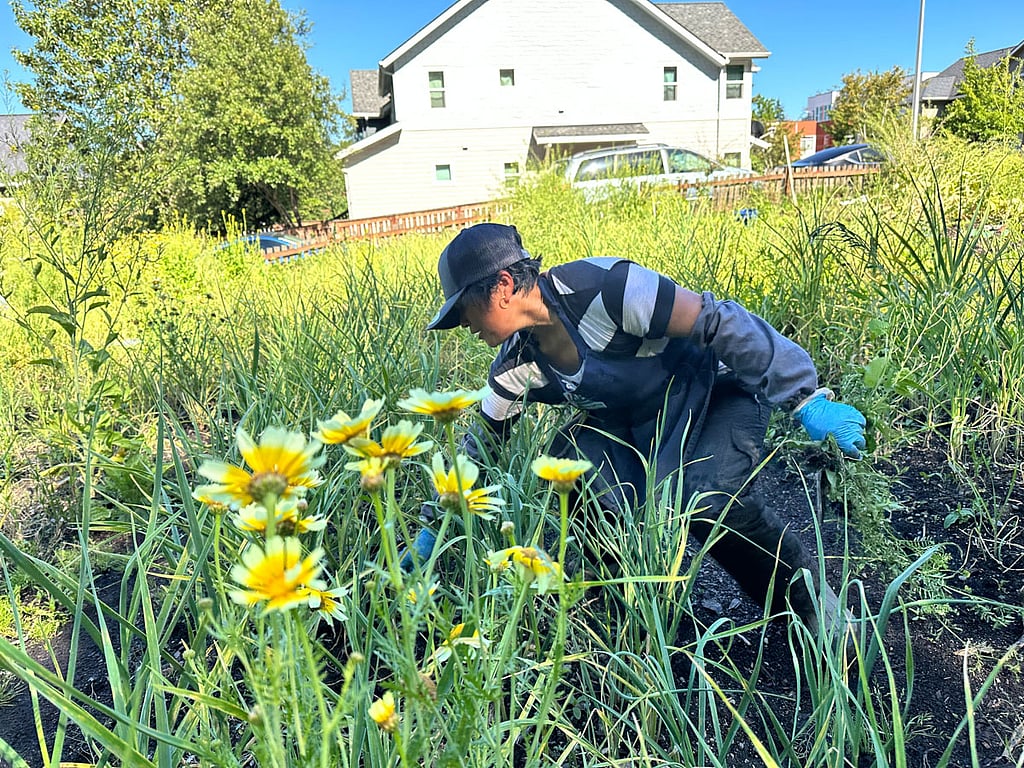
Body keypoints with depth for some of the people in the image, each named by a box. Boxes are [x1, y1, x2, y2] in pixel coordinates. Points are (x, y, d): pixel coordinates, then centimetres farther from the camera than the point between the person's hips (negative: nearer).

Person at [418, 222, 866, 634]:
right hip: (634, 423, 5)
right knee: (568, 458, -23)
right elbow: (480, 450, 4)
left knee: (708, 498, -32)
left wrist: (807, 398, -24)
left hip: (720, 392, -5)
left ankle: (807, 599, -2)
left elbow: (720, 323, -26)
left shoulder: (606, 288, -30)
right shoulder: (517, 367, -9)